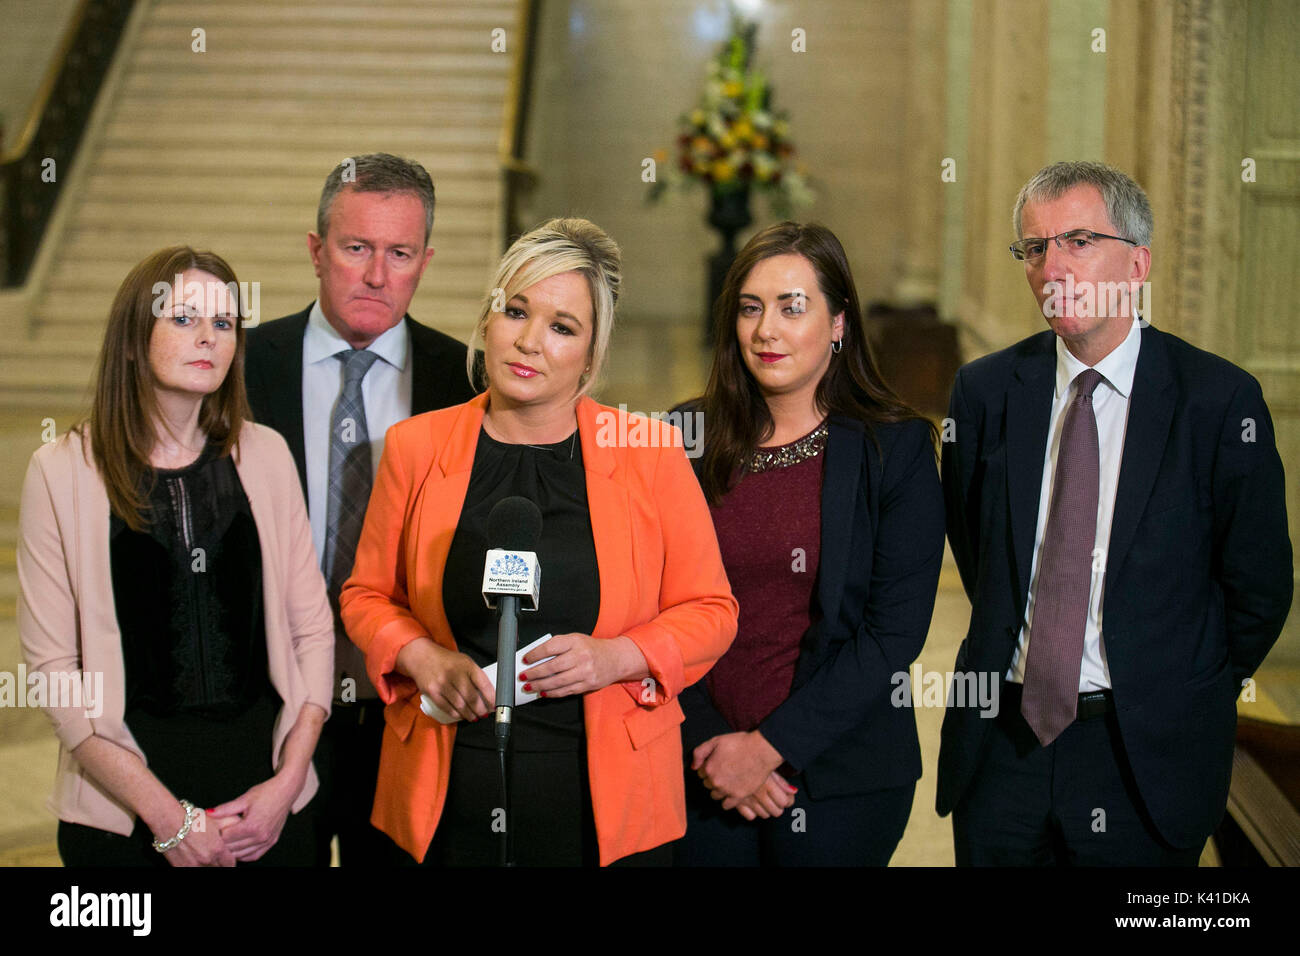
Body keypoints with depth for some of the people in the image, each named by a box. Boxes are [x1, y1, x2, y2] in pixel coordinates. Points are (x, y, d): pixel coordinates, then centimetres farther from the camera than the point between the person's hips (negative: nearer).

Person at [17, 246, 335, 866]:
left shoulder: (264, 456, 3)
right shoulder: (63, 471, -5)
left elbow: (313, 629, 5)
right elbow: (53, 665, -7)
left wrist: (288, 781, -6)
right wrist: (166, 814, -12)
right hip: (123, 813, -2)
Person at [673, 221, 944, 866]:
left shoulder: (897, 448, -5)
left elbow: (896, 631, -10)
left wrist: (772, 744, -14)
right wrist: (707, 742, -9)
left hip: (838, 783, -2)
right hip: (702, 774, 3)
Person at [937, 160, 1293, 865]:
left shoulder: (1218, 399, -9)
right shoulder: (985, 390, 1)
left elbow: (1258, 583, -2)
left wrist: (1189, 696, 7)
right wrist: (1016, 643, 12)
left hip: (1145, 755, -3)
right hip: (1001, 735, 3)